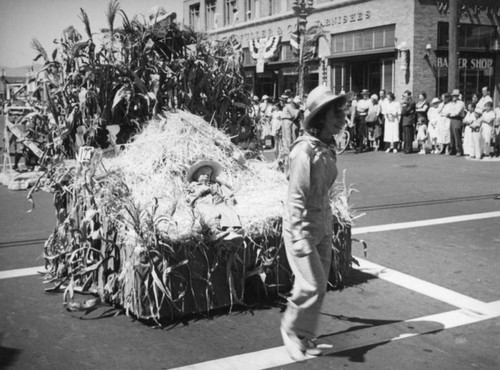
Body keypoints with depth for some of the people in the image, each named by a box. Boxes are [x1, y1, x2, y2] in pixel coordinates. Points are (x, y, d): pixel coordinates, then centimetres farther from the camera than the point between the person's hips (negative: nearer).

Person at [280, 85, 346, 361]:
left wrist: (329, 225, 17)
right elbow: (296, 197, -21)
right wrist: (301, 239, -24)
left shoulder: (327, 149, 5)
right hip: (302, 227, -8)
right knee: (312, 285, -8)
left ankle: (305, 337, 28)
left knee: (320, 286, 12)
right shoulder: (304, 150, -19)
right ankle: (291, 329, 18)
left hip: (323, 226, 8)